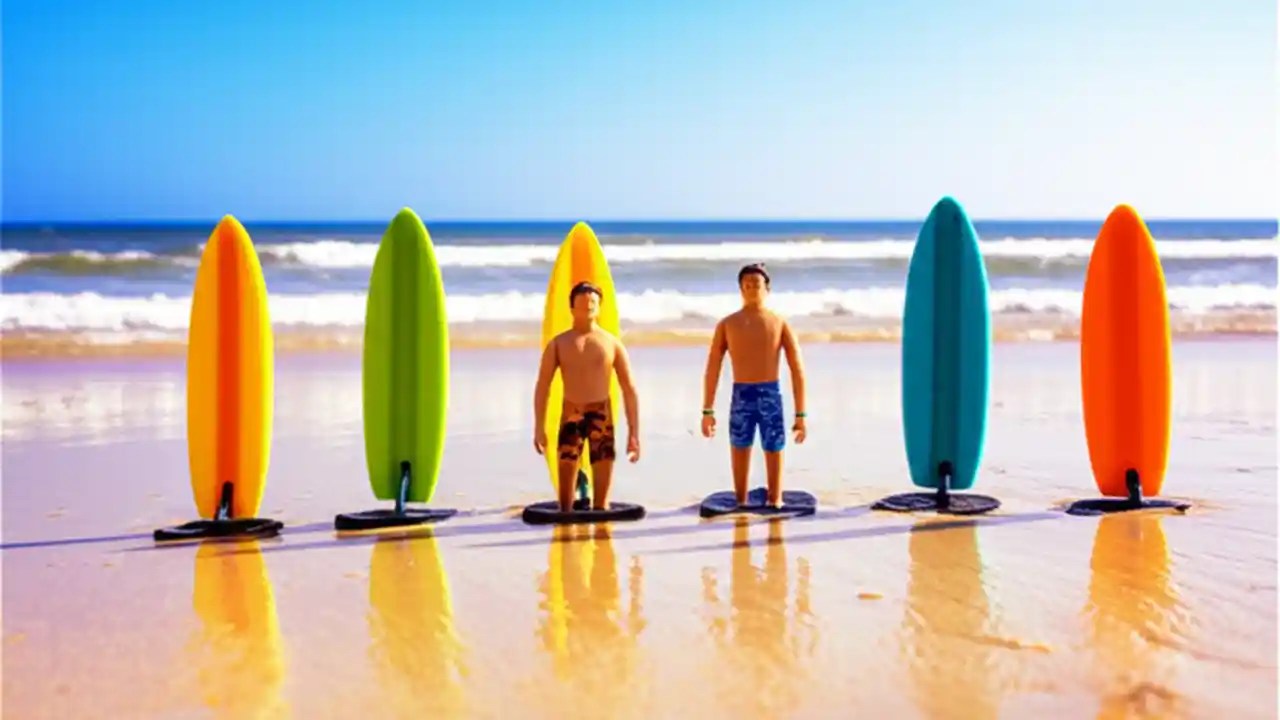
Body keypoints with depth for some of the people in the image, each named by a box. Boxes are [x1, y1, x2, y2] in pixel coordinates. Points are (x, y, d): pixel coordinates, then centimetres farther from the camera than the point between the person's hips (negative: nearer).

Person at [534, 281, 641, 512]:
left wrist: (634, 432, -2)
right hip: (571, 418, 0)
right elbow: (542, 386, 0)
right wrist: (539, 428, -10)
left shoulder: (612, 344, 4)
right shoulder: (558, 344, 4)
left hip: (601, 417, 0)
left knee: (602, 495, 3)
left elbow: (629, 389, 3)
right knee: (566, 490, 3)